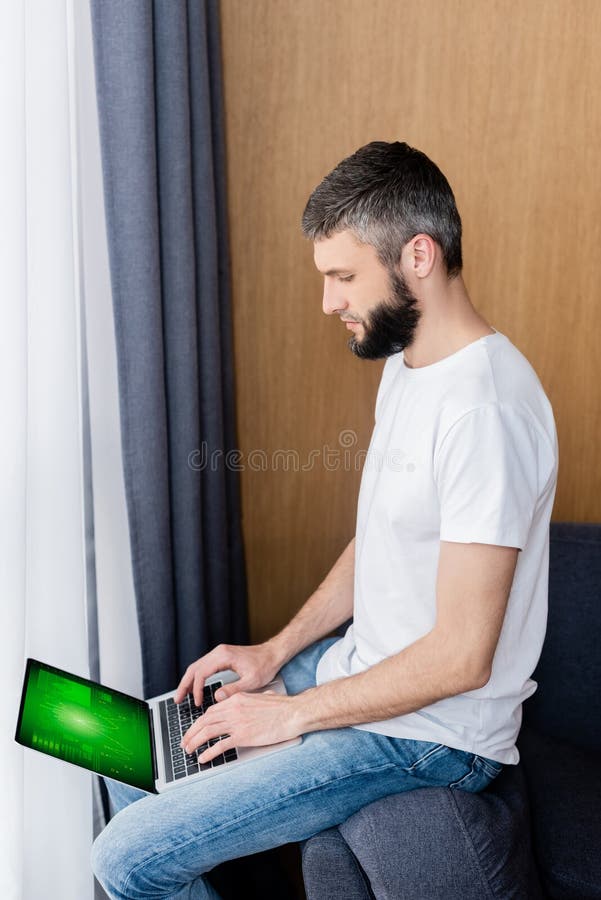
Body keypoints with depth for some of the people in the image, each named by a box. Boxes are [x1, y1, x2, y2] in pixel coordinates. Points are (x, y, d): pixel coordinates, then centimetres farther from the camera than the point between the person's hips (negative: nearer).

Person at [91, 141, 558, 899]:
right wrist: (275, 652, 6)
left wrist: (294, 712, -15)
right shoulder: (405, 364, 5)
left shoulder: (484, 409, -28)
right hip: (362, 667, 9)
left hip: (430, 734, -9)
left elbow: (461, 657, -26)